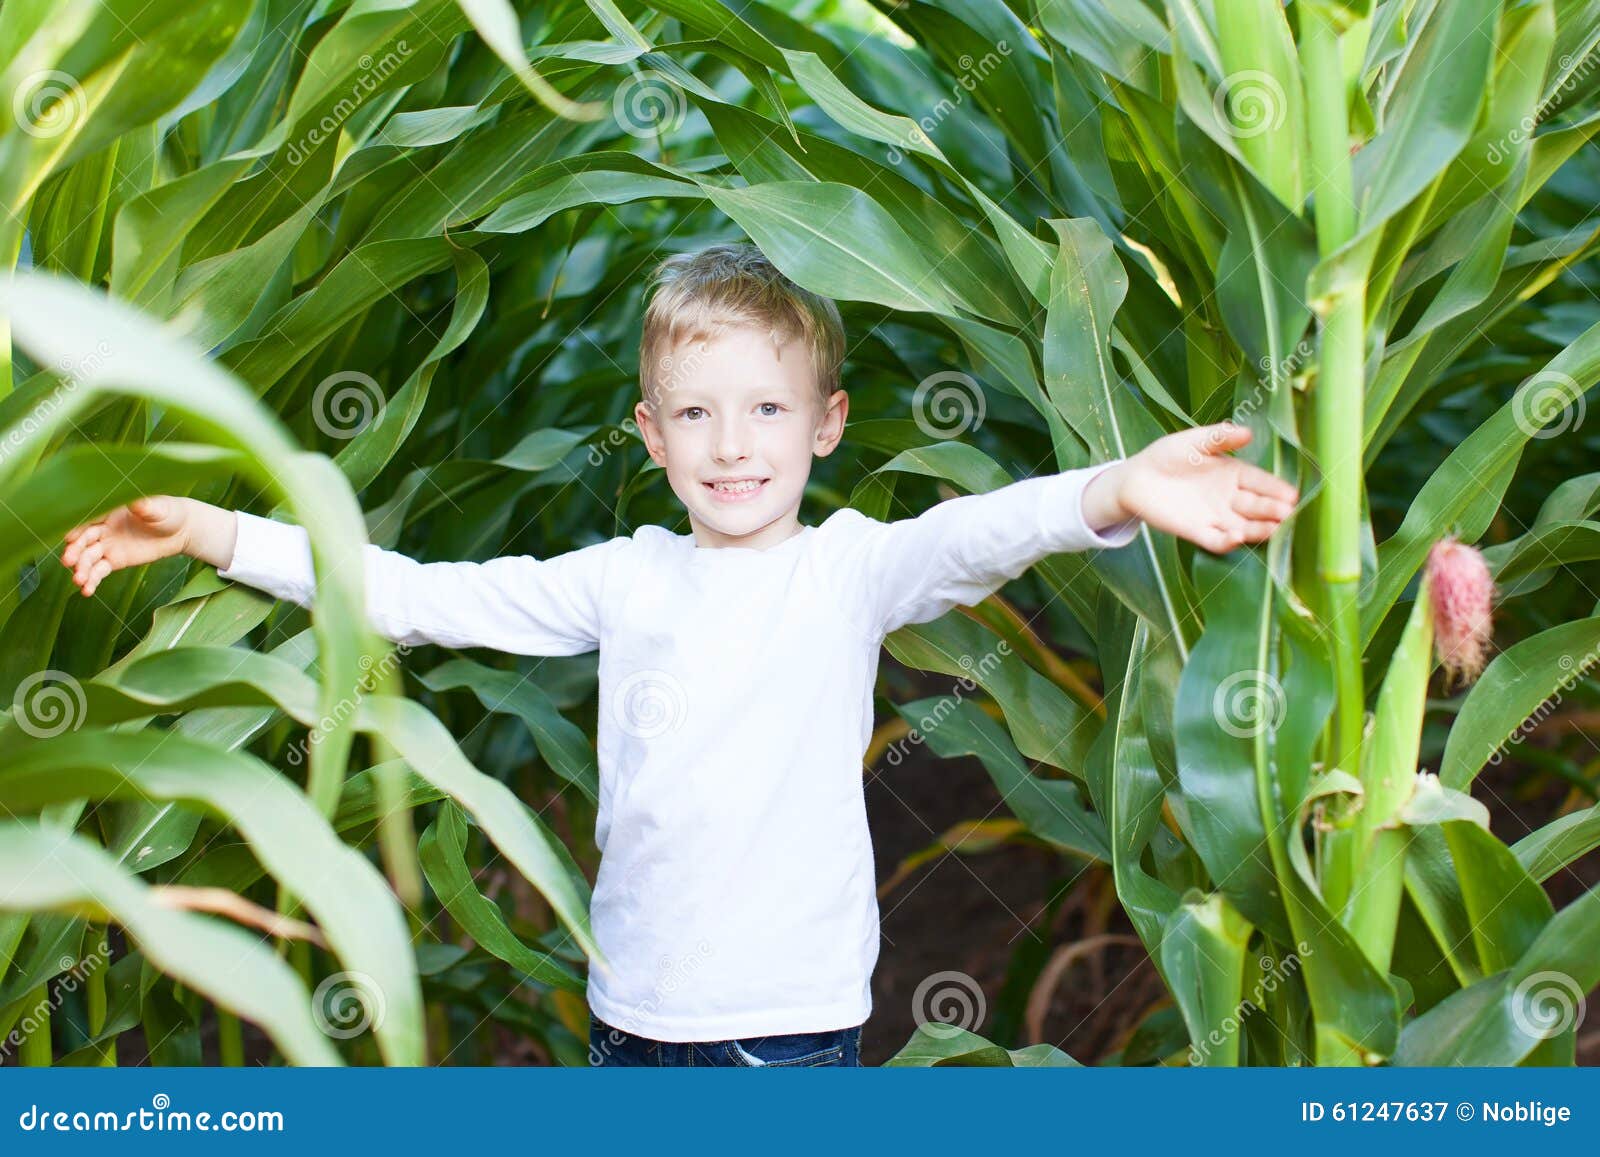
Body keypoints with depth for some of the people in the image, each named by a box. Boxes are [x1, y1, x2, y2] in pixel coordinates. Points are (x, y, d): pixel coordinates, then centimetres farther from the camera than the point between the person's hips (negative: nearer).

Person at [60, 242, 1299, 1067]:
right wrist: (216, 533, 4)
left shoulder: (850, 566, -6)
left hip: (794, 1019, -4)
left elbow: (979, 534, -25)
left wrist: (1121, 490, -47)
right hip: (634, 1012, 4)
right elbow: (423, 597, 8)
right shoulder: (625, 578, 6)